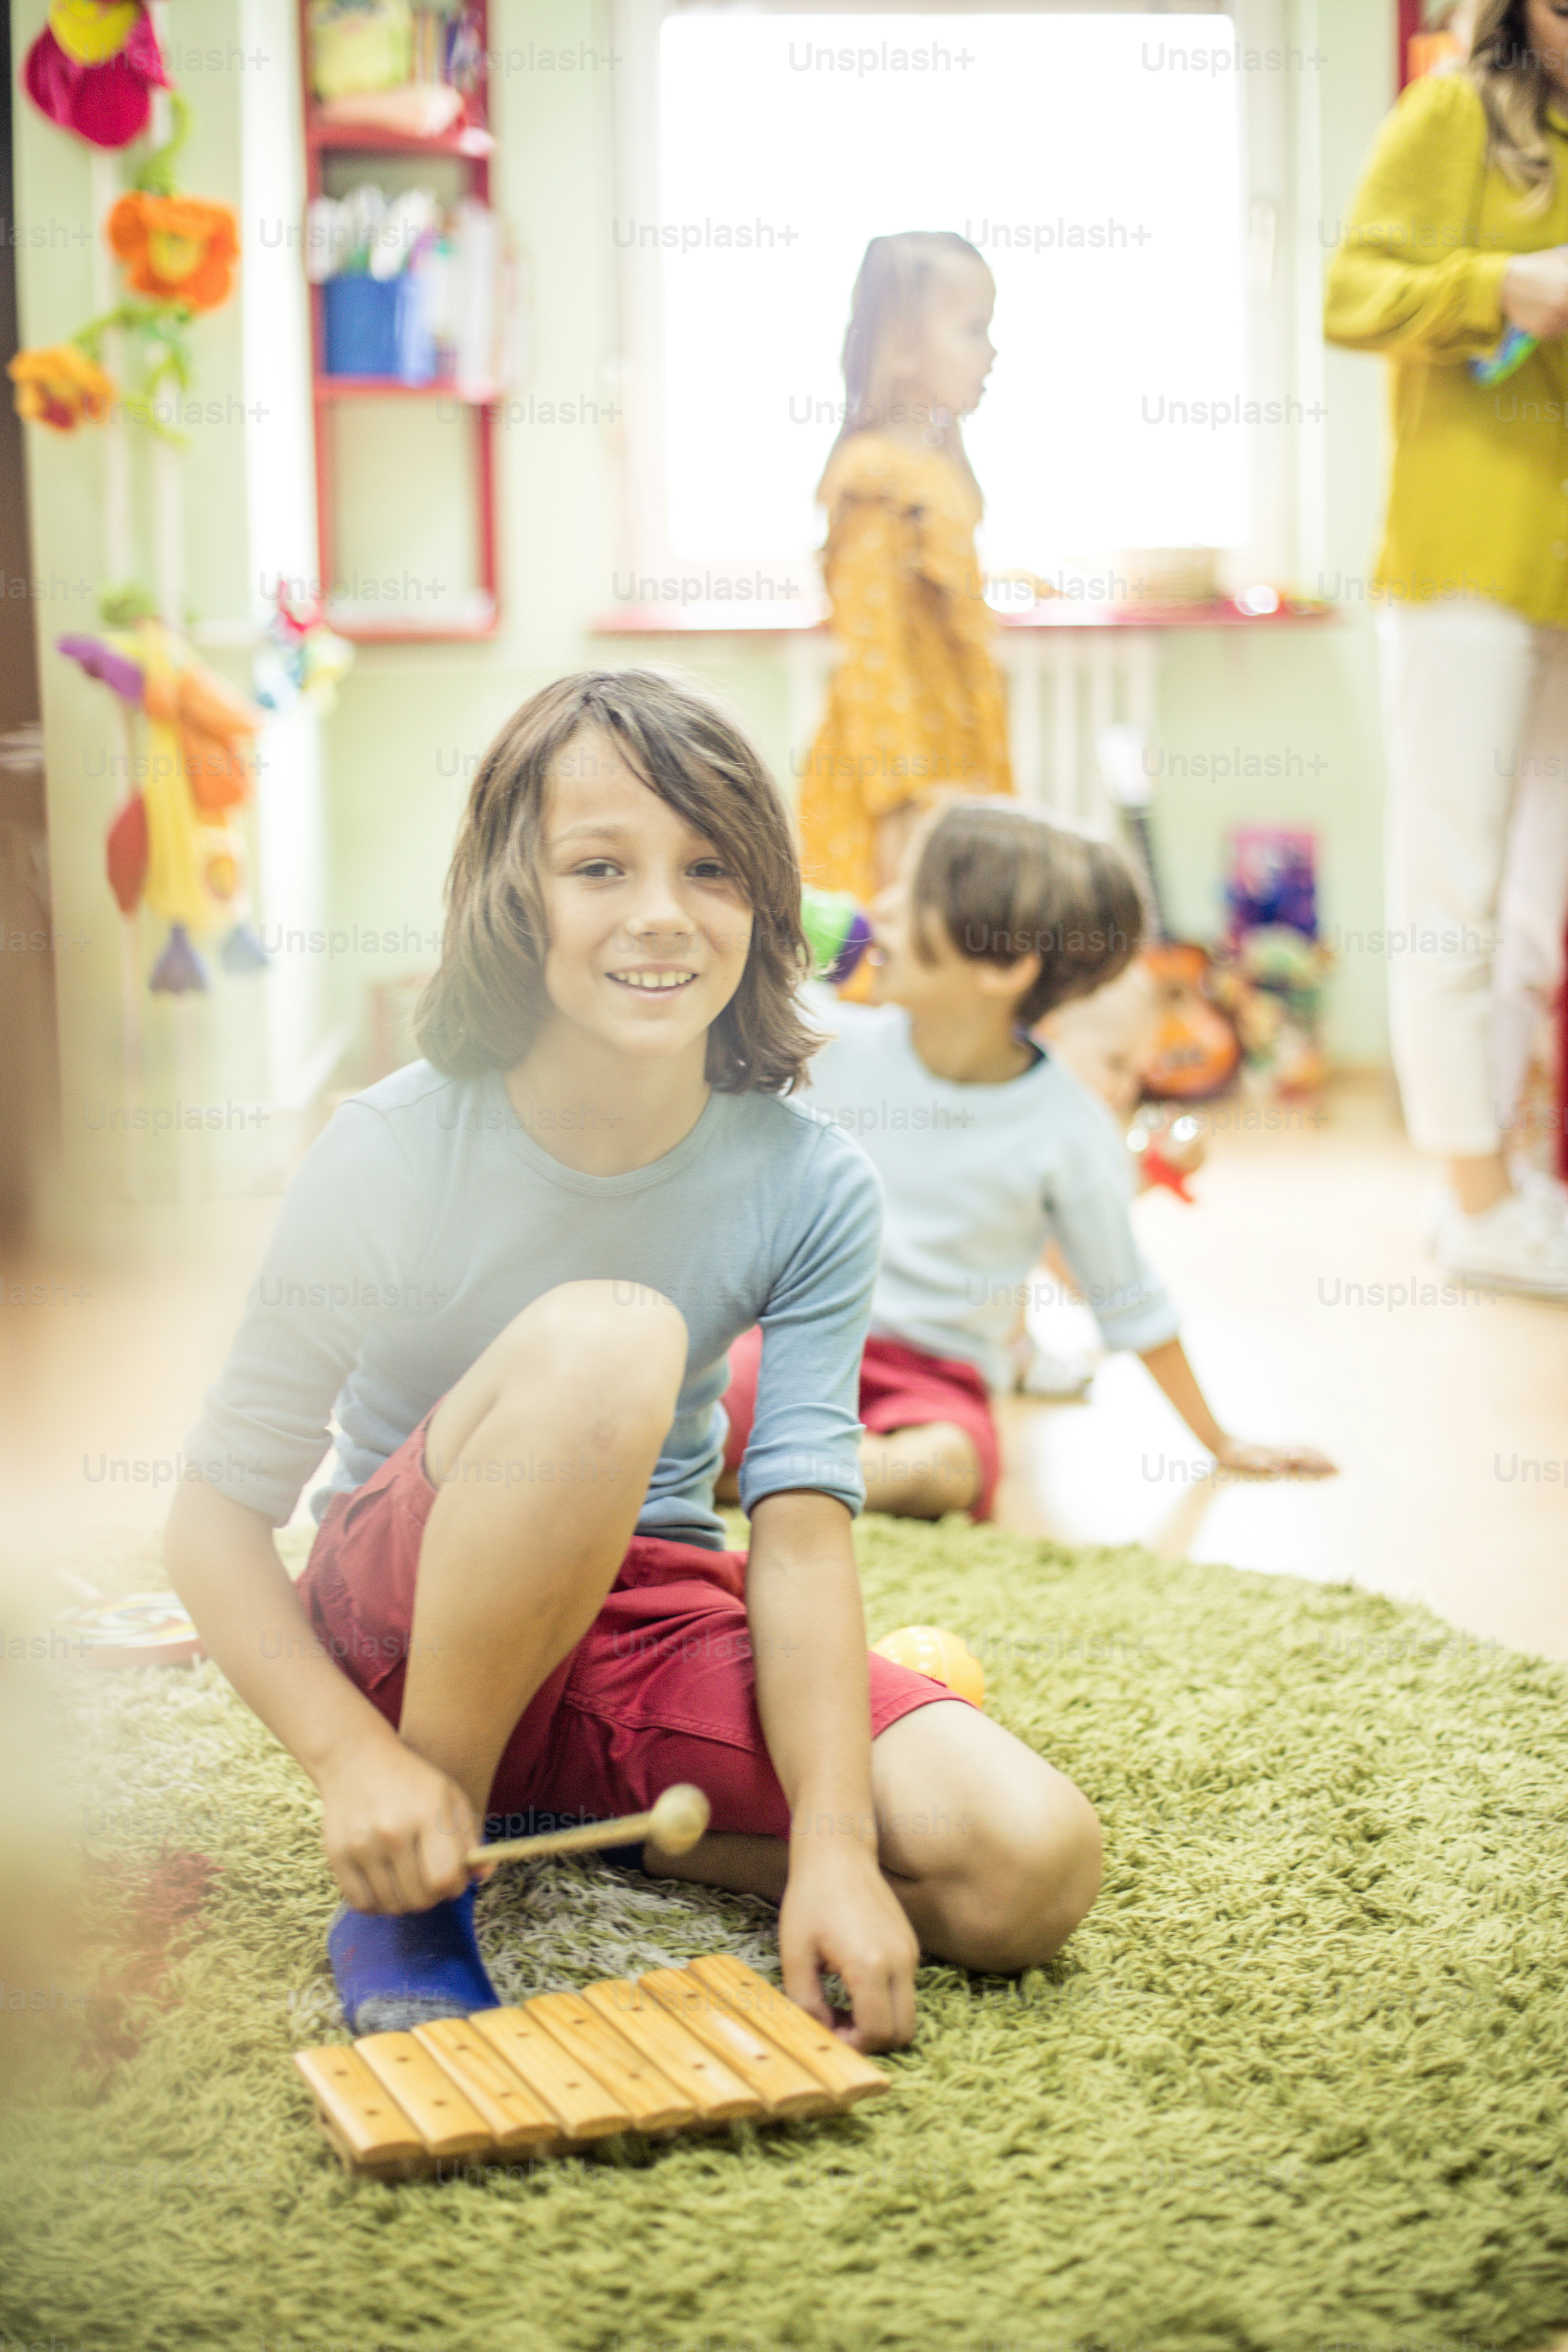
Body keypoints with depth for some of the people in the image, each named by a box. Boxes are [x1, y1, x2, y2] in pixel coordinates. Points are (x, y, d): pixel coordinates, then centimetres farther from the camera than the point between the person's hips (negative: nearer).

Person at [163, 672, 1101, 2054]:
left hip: (652, 1625, 3)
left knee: (1035, 1864, -20)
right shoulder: (392, 1158, -18)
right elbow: (220, 1509, -14)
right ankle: (406, 1887, -19)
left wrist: (834, 1845, -28)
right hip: (405, 1626, -3)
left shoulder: (811, 1186, -12)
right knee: (601, 1337, -36)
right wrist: (355, 1759, -29)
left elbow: (804, 1535, -16)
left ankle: (588, 1826, 1)